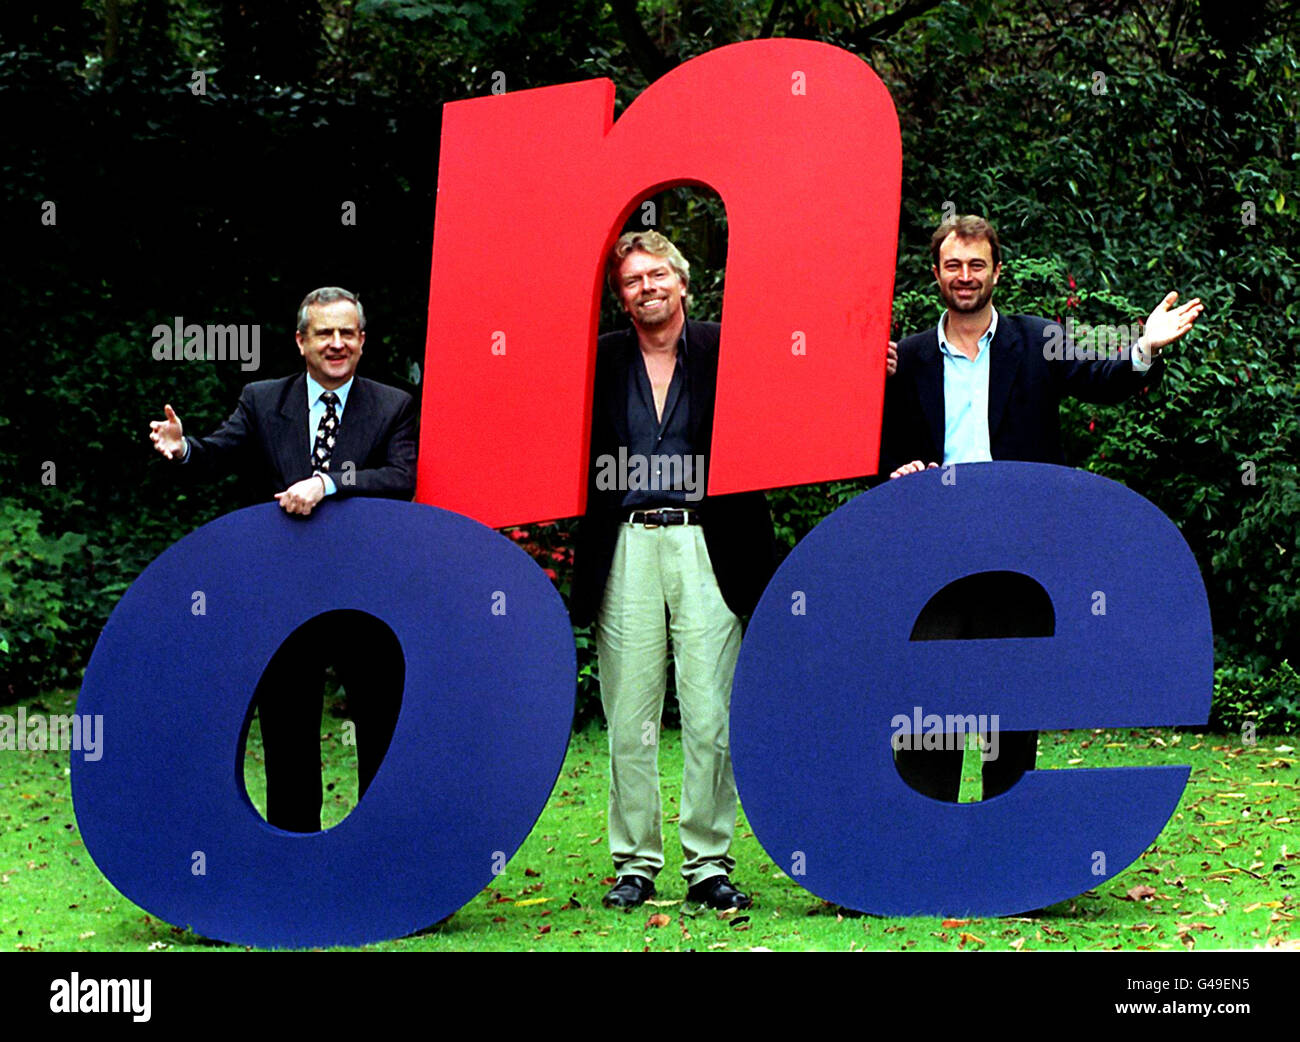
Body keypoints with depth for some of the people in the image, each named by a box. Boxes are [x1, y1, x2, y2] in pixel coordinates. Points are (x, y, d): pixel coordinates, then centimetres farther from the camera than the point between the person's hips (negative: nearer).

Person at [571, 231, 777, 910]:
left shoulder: (726, 351, 6)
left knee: (710, 719, -2)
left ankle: (709, 866, 7)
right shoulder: (600, 362, 11)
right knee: (629, 721, 3)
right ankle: (634, 865, 12)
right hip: (626, 551, 2)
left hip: (707, 546, -1)